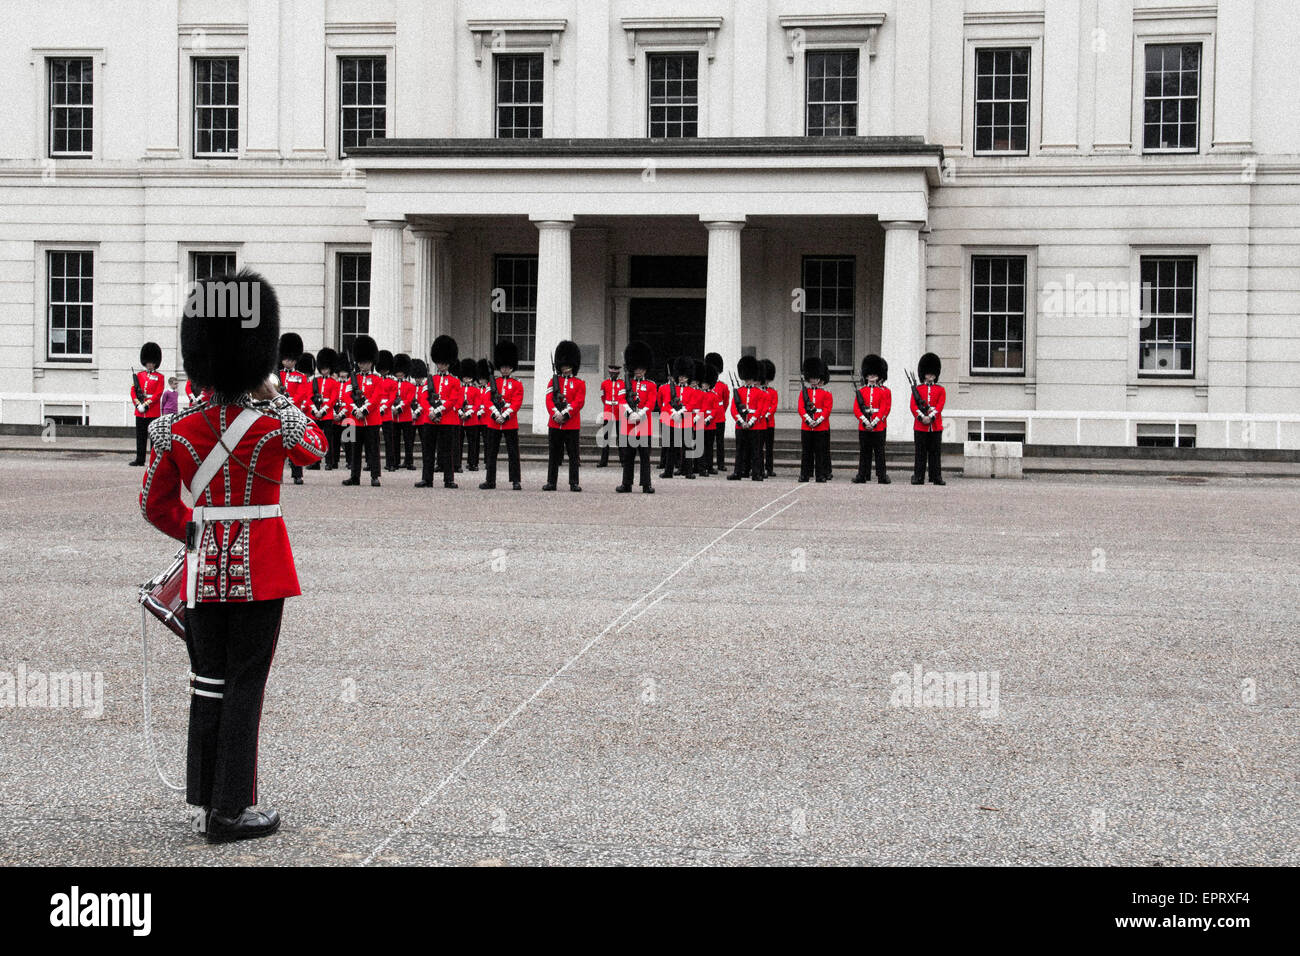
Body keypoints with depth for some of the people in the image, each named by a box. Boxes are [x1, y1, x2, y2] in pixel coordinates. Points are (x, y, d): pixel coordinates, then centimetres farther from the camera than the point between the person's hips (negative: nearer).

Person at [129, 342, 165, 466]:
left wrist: (146, 405, -15)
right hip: (140, 412, 4)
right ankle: (140, 460, 11)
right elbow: (133, 391, 5)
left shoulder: (159, 377, 2)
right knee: (140, 437, 6)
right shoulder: (139, 375, 12)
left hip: (154, 412, -4)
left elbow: (158, 394, -8)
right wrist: (138, 405, -10)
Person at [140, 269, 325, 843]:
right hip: (262, 569, -4)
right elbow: (315, 449, 12)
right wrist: (276, 395, 16)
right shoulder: (277, 426, -11)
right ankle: (231, 811, 5)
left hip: (206, 565, 4)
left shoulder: (176, 431, -2)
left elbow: (155, 504, 8)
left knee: (208, 683, 12)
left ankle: (203, 803, 19)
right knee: (244, 687, 1)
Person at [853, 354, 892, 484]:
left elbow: (885, 409, -5)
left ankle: (882, 476, 3)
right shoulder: (861, 391, 10)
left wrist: (874, 423, -13)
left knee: (879, 452, 0)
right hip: (864, 427, 2)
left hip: (879, 426, -2)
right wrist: (865, 422, -11)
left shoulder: (885, 392, 3)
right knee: (864, 452, 5)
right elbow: (856, 409, 1)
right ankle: (862, 475, 9)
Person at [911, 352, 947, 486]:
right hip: (920, 426, -1)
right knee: (920, 453, 1)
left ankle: (936, 477, 6)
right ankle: (918, 478, 4)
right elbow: (913, 406, -3)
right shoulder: (917, 389, 8)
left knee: (936, 453, 3)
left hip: (936, 426, 1)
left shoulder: (940, 390, 9)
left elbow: (940, 406, -3)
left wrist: (930, 417, -17)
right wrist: (922, 417, -18)